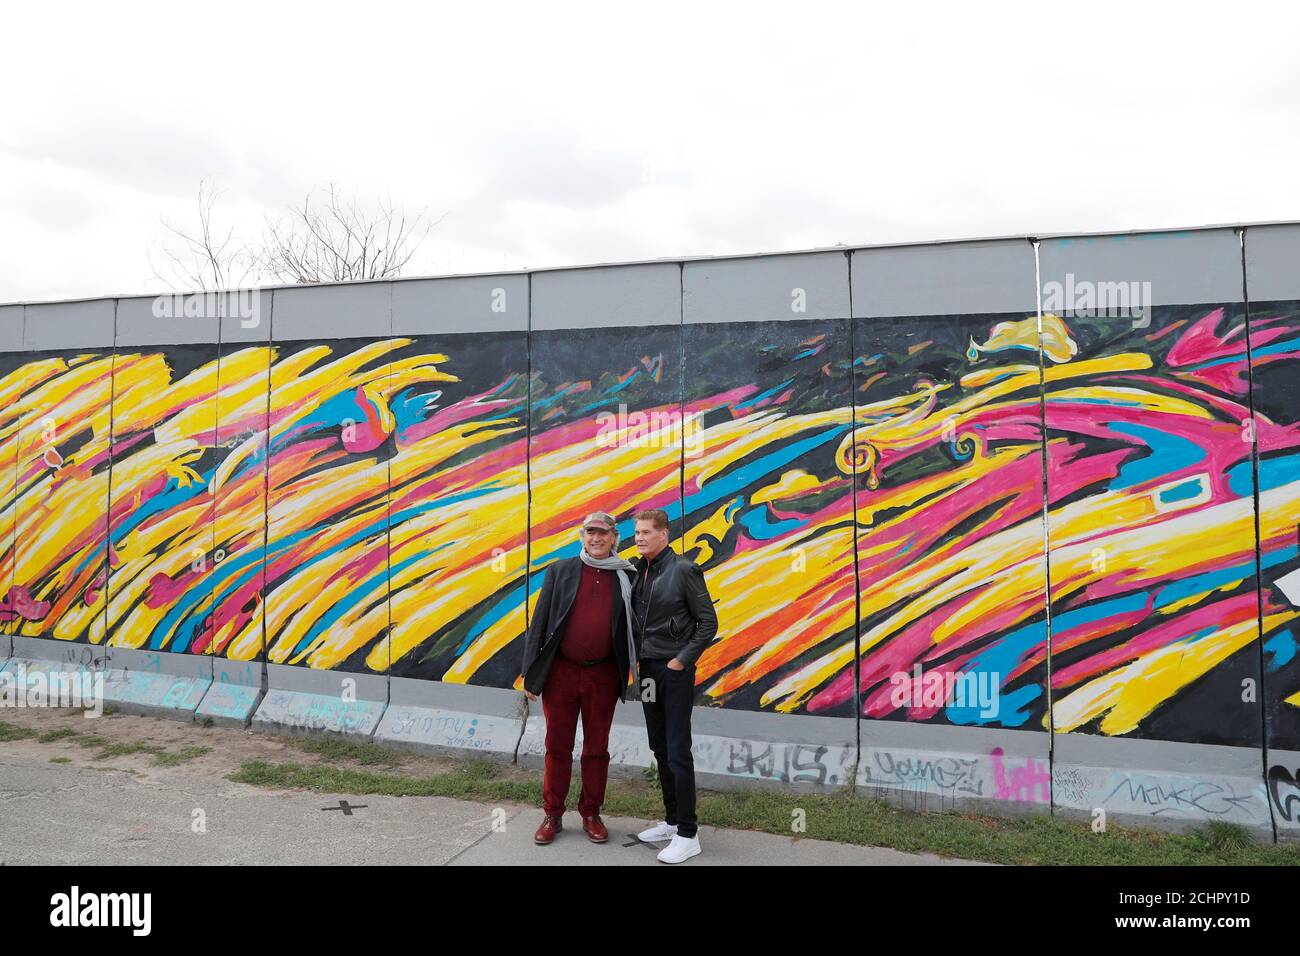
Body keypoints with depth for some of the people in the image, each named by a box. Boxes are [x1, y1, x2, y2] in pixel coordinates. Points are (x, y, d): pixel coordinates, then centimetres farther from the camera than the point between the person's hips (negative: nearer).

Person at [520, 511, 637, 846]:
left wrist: (634, 674, 1)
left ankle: (591, 815, 24)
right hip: (561, 672, 0)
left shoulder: (626, 578, 3)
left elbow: (631, 629, 5)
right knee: (557, 746, 8)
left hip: (603, 676, 1)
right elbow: (540, 621, 0)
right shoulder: (560, 570, 1)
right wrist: (531, 674, -3)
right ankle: (552, 815, 22)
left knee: (597, 748, 10)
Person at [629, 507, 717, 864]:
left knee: (678, 752, -4)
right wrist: (635, 659, 4)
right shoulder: (635, 570, 4)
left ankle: (688, 835, 5)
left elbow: (708, 622, -9)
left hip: (675, 671, -6)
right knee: (660, 749, 13)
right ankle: (671, 820, 26)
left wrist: (682, 660, -12)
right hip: (648, 668, 6)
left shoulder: (684, 570, -11)